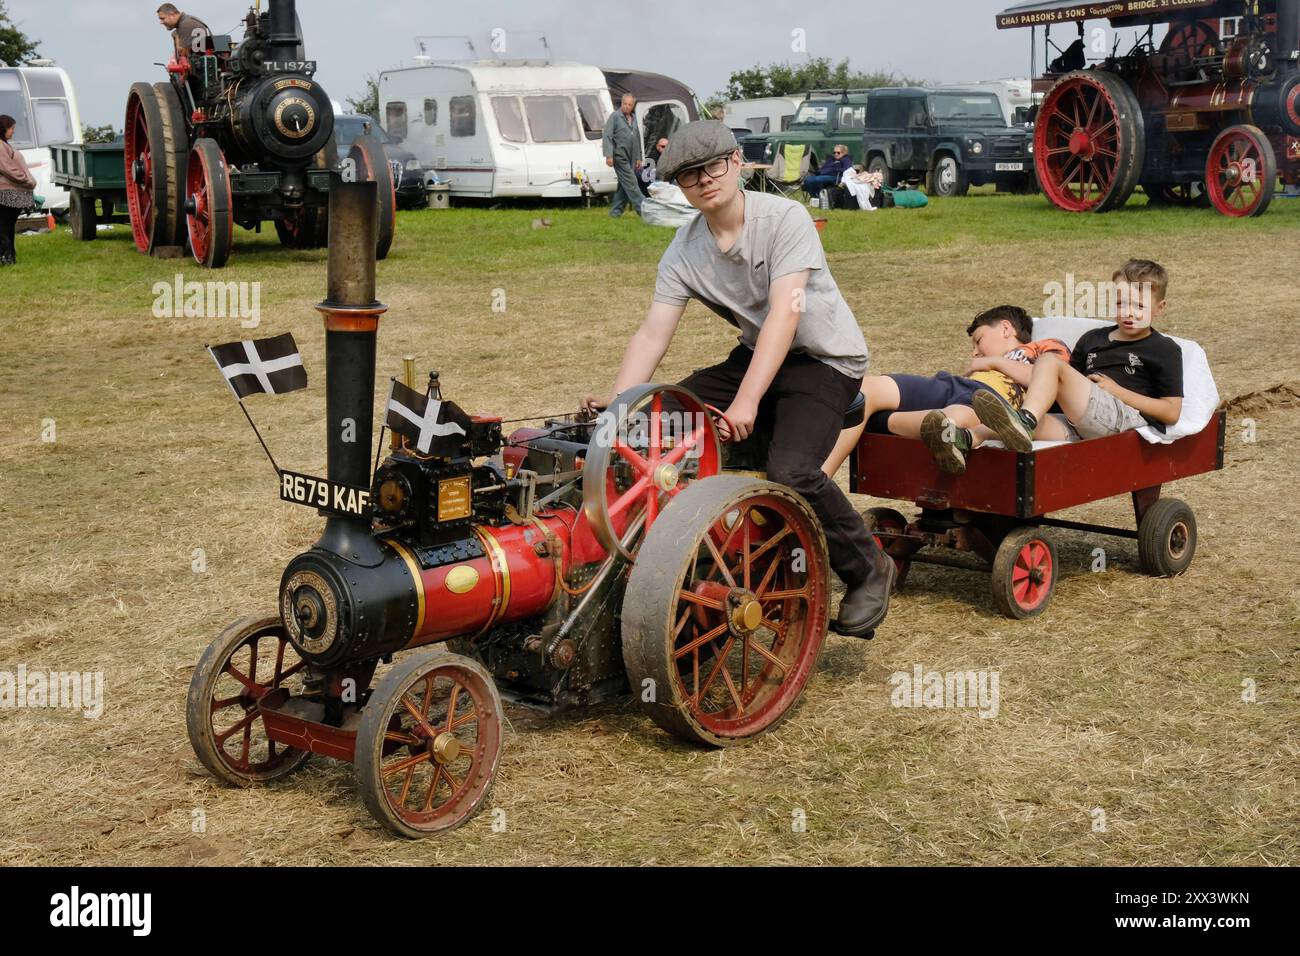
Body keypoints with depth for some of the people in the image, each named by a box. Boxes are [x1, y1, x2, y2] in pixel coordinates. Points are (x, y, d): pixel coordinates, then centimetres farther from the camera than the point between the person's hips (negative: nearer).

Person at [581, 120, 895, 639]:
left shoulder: (784, 218, -20)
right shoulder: (683, 251, -3)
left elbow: (784, 313, -29)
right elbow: (653, 333, -9)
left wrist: (746, 402, -39)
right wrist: (618, 402, -26)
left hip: (826, 361, -6)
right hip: (756, 354, 7)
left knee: (791, 472, -30)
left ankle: (868, 571, -5)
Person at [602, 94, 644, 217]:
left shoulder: (633, 118, 15)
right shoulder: (615, 116, -6)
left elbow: (637, 138, 22)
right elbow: (607, 136, -10)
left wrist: (638, 157, 20)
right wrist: (609, 155, -18)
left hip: (631, 158, 7)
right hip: (620, 156, -7)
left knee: (624, 186, 8)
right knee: (631, 183, -9)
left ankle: (615, 211, 14)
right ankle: (642, 209, -11)